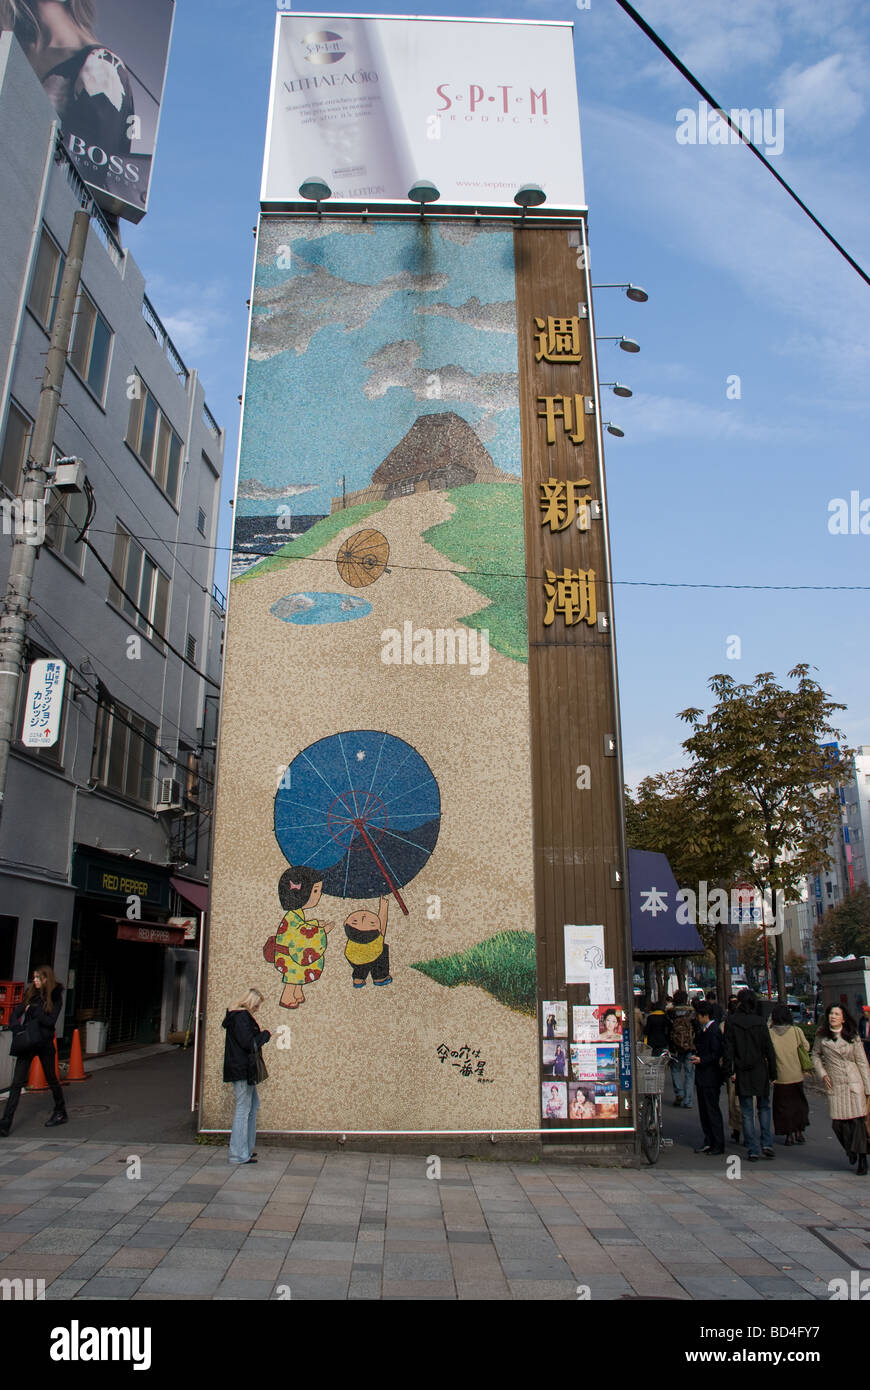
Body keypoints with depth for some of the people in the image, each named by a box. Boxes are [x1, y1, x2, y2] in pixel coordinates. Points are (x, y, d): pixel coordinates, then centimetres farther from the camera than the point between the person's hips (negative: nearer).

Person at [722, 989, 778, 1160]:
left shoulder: (732, 1022, -5)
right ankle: (767, 1144, 7)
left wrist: (730, 1070, -2)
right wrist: (773, 1073, 4)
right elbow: (769, 1048, -3)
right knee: (764, 1107, 17)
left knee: (747, 1112, 6)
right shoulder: (760, 1022, -4)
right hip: (760, 1070, 1)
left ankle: (753, 1150, 5)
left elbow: (728, 1048, -7)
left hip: (742, 1072, -1)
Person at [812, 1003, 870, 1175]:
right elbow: (815, 1055, 16)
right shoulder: (821, 1036, 4)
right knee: (838, 1122, -1)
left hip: (854, 1082, -1)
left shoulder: (853, 1037, 2)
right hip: (834, 1084, 1)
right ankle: (851, 1149, 27)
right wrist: (822, 1073, 2)